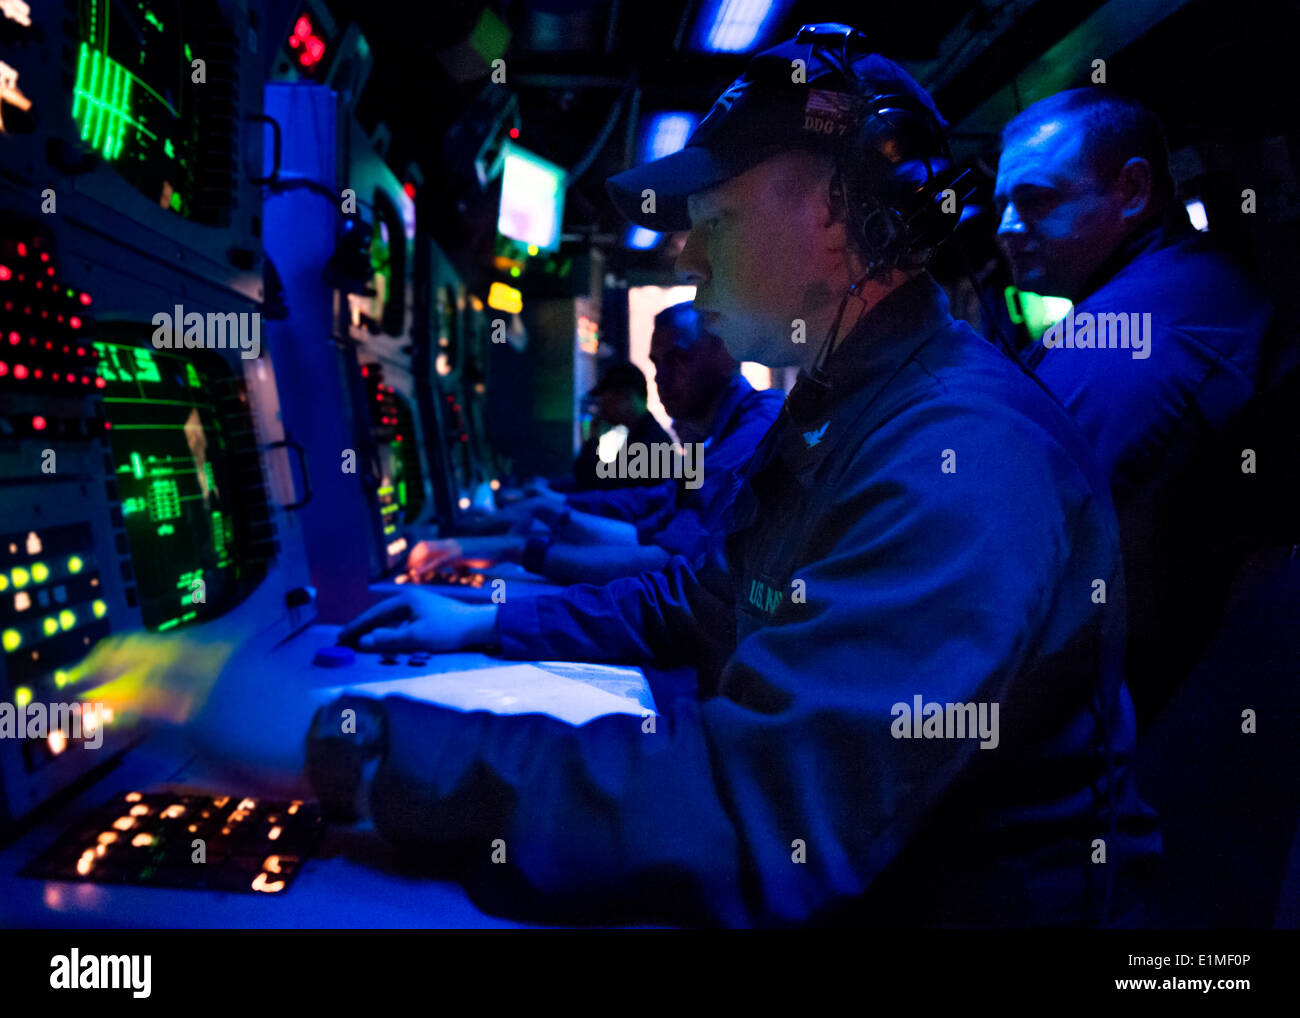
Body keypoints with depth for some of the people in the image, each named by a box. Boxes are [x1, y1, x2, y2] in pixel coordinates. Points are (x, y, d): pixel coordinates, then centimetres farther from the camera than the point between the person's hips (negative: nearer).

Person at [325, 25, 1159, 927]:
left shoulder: (969, 463, -28)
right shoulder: (830, 410, 7)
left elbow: (752, 803, -34)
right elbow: (707, 601, 16)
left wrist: (382, 754, -29)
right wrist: (488, 625, 7)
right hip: (819, 887, 8)